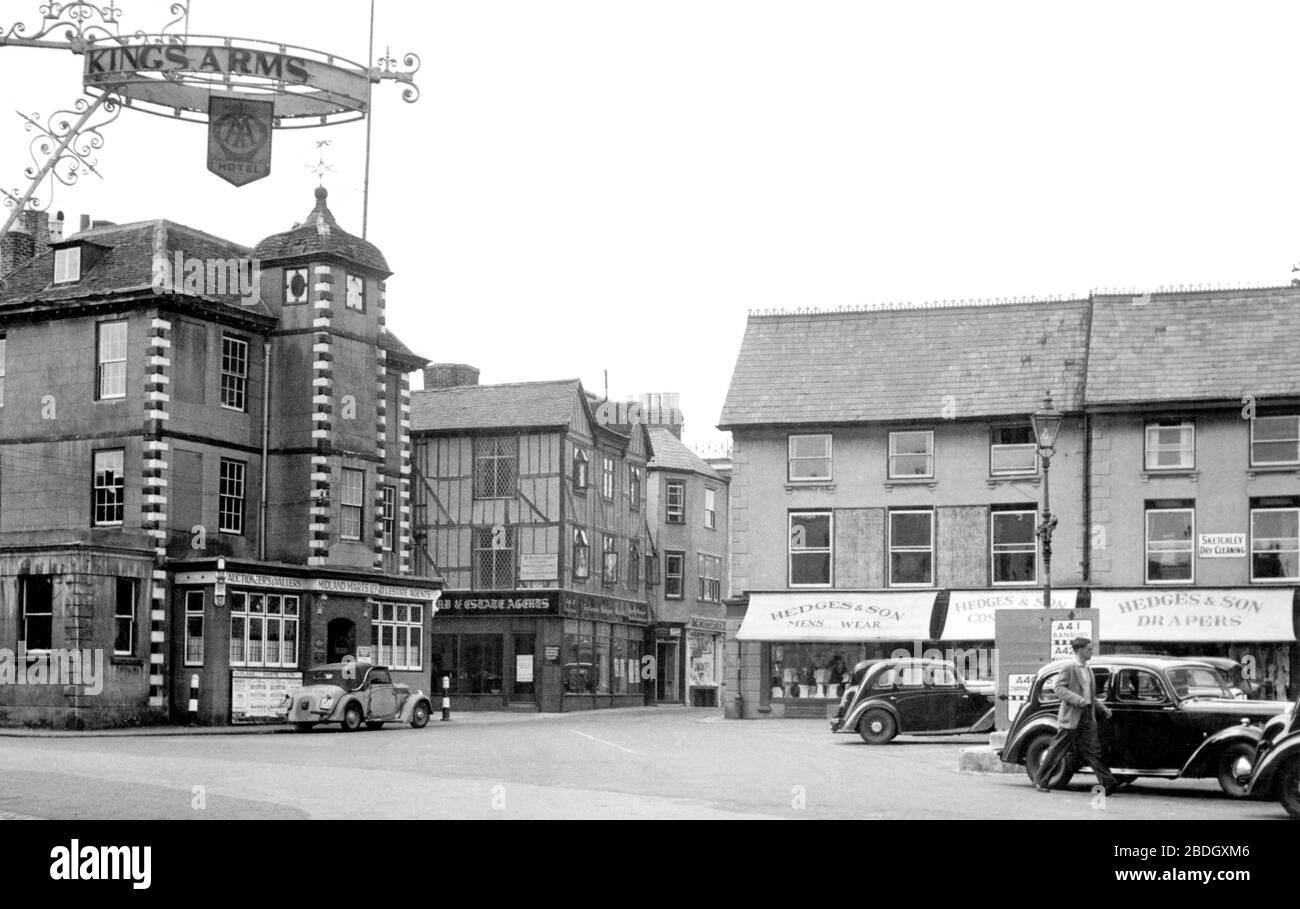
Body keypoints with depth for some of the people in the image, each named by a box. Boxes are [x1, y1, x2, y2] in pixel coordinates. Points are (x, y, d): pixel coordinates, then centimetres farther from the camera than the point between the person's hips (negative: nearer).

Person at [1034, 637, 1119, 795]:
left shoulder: (1088, 670, 17)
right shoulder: (1069, 669, -7)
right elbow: (1059, 688, -16)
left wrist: (1104, 709, 15)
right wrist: (1078, 700, -26)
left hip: (1088, 717, 7)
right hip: (1071, 716, -7)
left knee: (1093, 750, -1)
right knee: (1057, 751, 0)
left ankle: (1108, 783, -7)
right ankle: (1040, 781, 11)